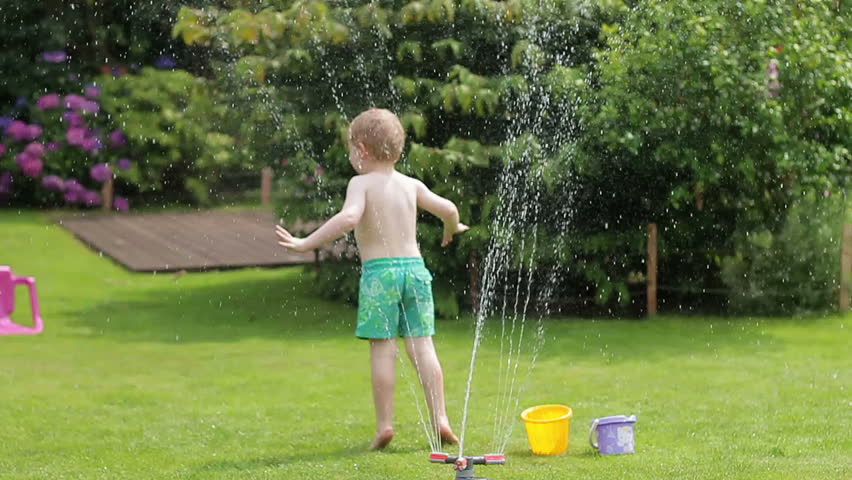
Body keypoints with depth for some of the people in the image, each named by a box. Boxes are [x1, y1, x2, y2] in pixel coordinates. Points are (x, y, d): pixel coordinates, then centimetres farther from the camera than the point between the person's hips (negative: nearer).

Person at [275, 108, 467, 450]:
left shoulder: (361, 183, -5)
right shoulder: (411, 185, 11)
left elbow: (348, 218, -23)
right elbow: (448, 209, 14)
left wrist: (306, 243, -20)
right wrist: (452, 230, 38)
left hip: (379, 271, -4)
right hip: (415, 267, 4)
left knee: (382, 349, -2)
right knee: (422, 346, 5)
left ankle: (384, 424, -2)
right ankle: (440, 419, 0)